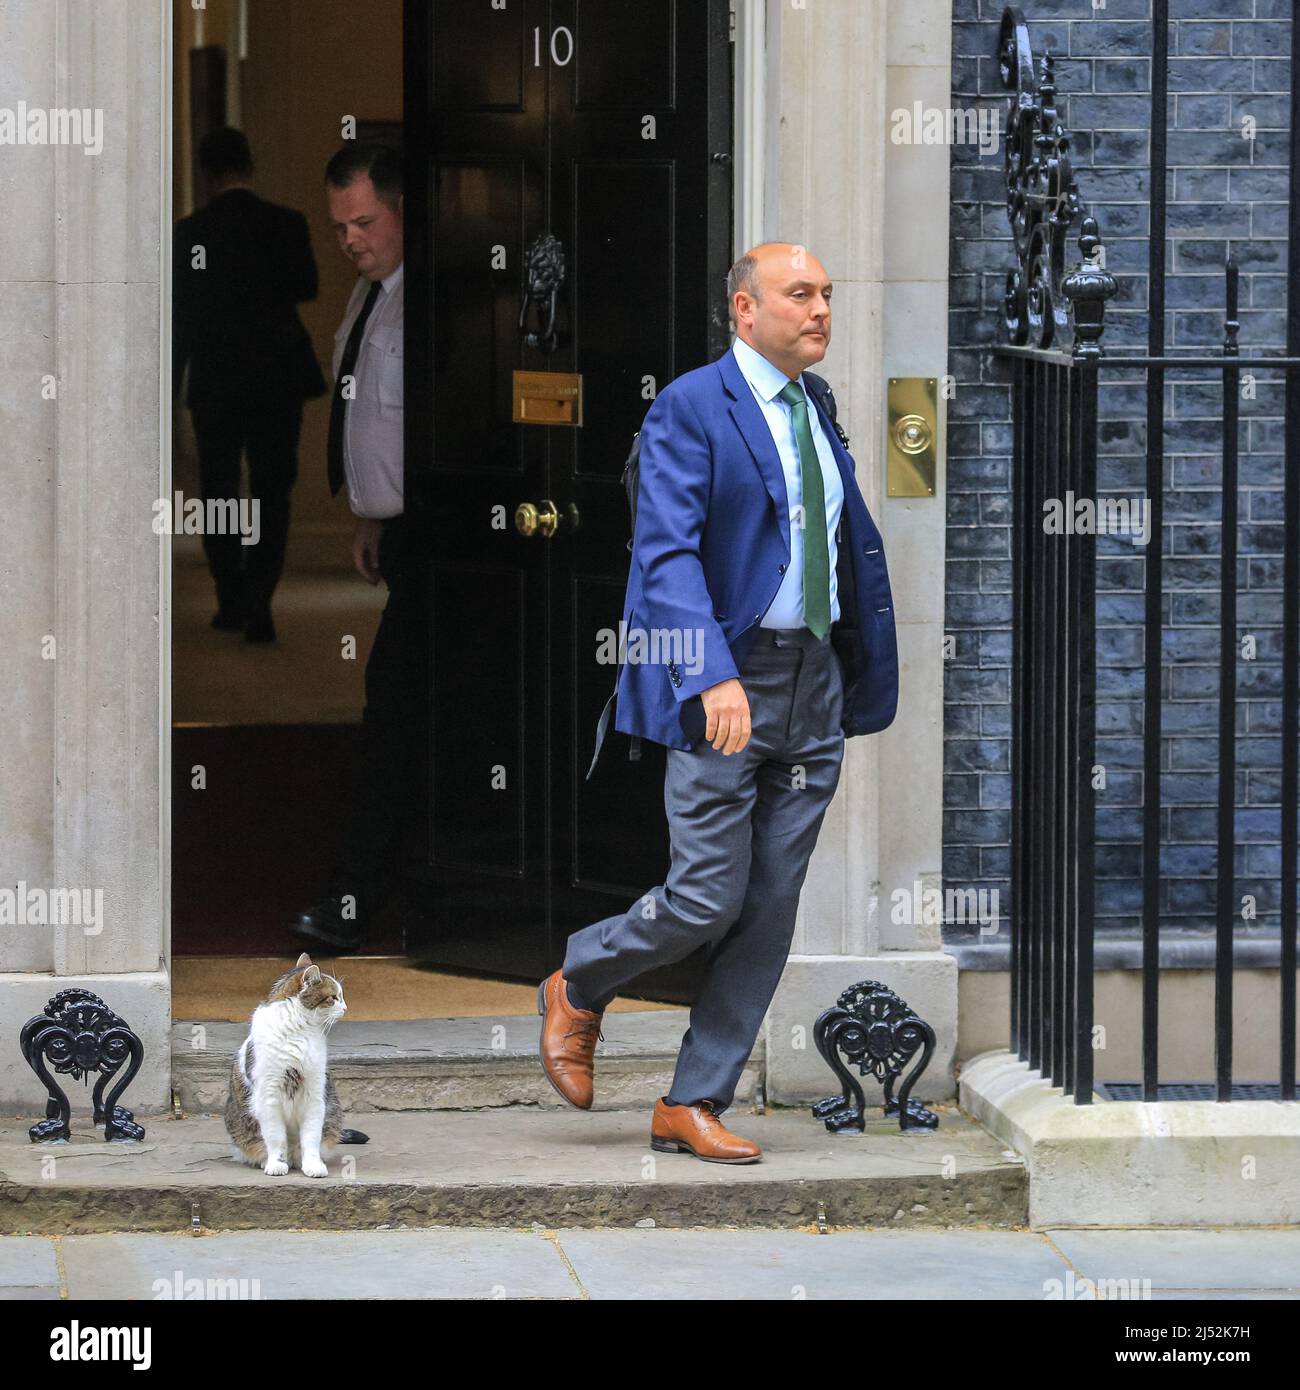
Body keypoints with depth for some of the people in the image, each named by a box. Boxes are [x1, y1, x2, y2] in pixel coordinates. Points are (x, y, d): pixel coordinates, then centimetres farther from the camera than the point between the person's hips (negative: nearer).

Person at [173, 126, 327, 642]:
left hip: (214, 384, 0)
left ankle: (232, 600, 16)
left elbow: (179, 316, -4)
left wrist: (170, 386, 4)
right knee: (272, 493, 5)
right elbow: (307, 287, 8)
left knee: (219, 494, 13)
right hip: (277, 379, 0)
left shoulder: (190, 233, -8)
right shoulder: (286, 224, -6)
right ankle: (257, 599, -9)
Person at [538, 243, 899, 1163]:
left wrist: (866, 684, 17)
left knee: (771, 912, 4)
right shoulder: (691, 408, -9)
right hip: (723, 682, -6)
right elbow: (665, 552, -19)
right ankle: (577, 989, 21)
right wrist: (713, 675, -31)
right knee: (708, 900, -8)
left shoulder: (824, 414, 13)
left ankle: (694, 1105, 11)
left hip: (814, 685, 7)